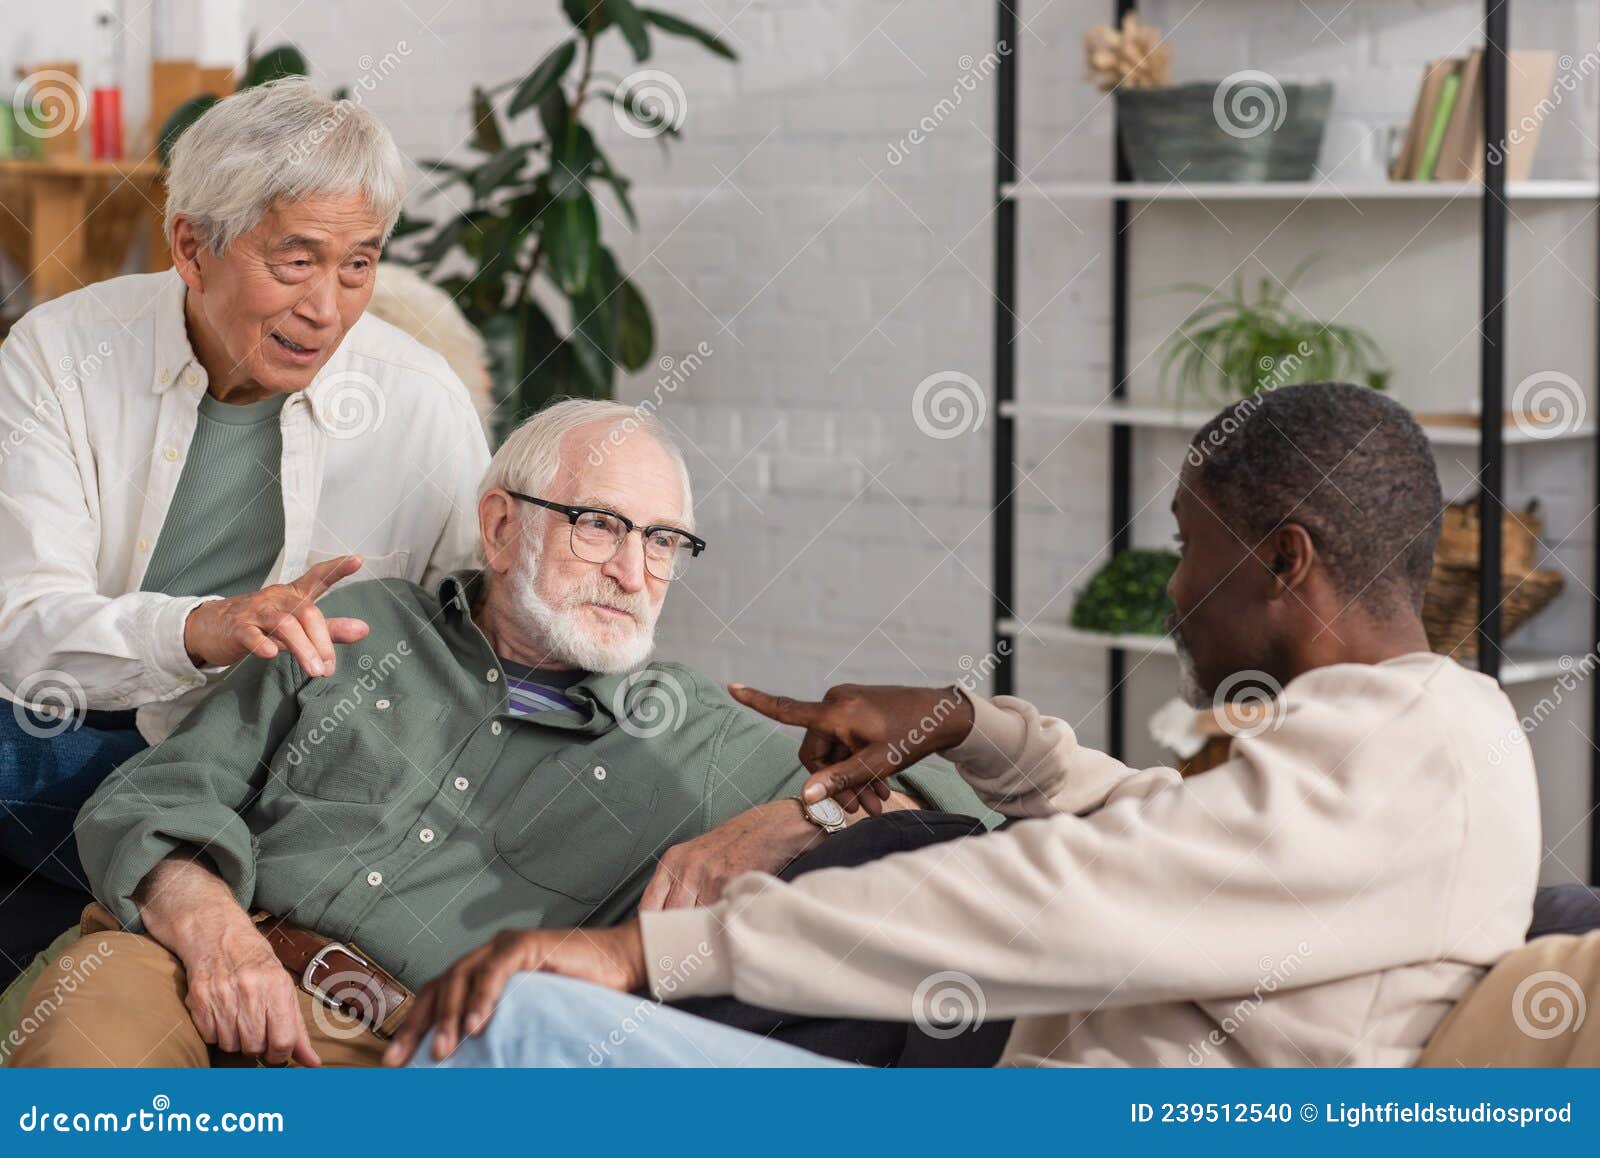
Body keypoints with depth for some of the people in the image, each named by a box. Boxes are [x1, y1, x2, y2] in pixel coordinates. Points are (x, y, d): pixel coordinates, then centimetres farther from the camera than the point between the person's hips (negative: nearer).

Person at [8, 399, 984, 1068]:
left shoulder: (692, 739, 18)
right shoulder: (359, 629, 20)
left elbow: (946, 805, 16)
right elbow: (154, 801, 14)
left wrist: (786, 826, -5)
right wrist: (213, 931, -9)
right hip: (195, 966, 1)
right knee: (89, 1029, -36)